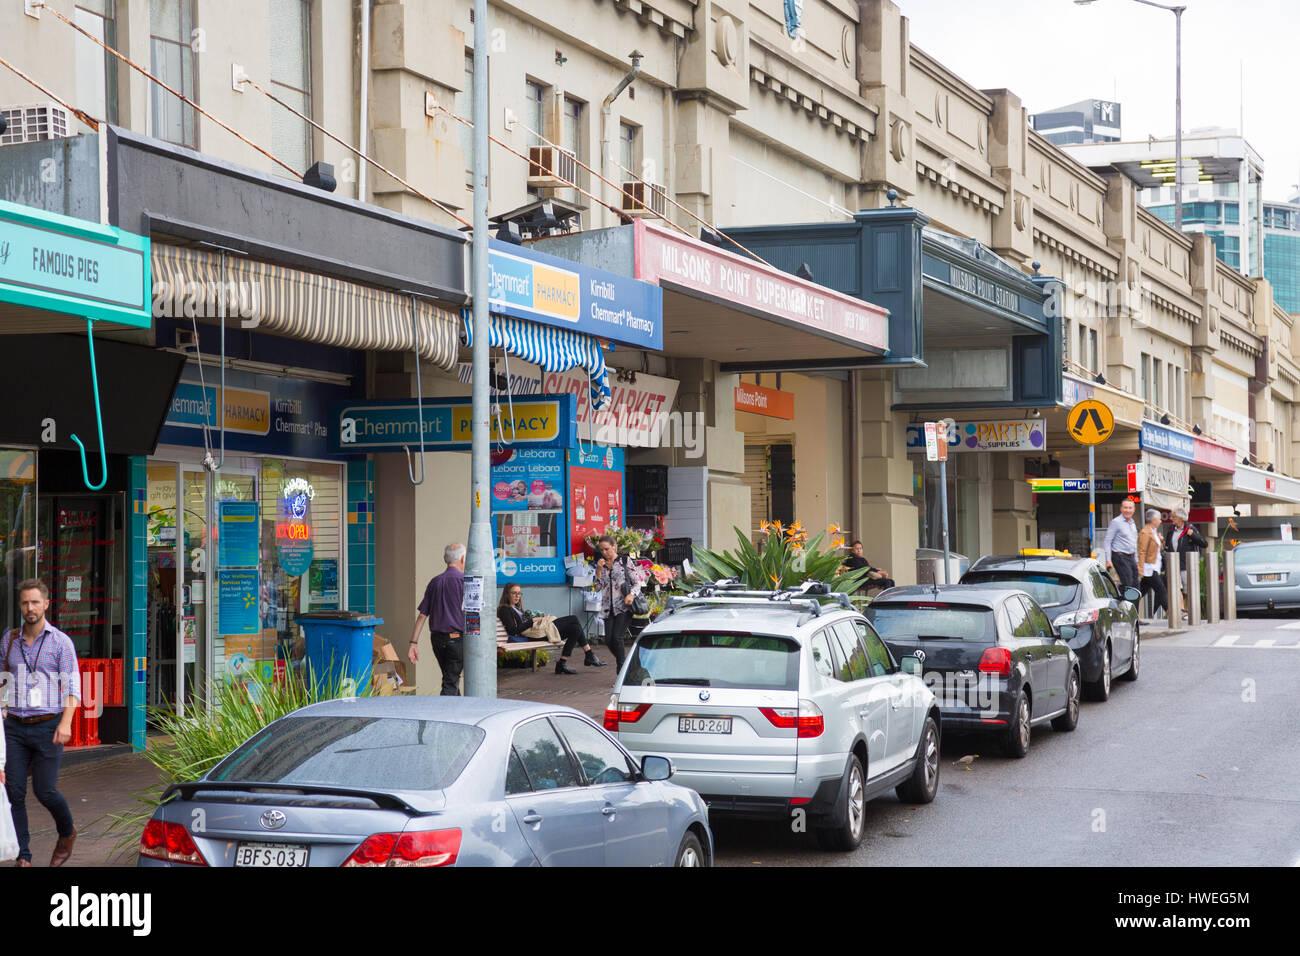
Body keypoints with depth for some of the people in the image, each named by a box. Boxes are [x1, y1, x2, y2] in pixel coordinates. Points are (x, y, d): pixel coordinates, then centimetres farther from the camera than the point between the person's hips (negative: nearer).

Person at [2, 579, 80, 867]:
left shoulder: (61, 642, -3)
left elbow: (72, 686, -8)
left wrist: (66, 723, -21)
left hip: (48, 727, -3)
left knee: (44, 790, -4)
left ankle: (67, 832, 25)